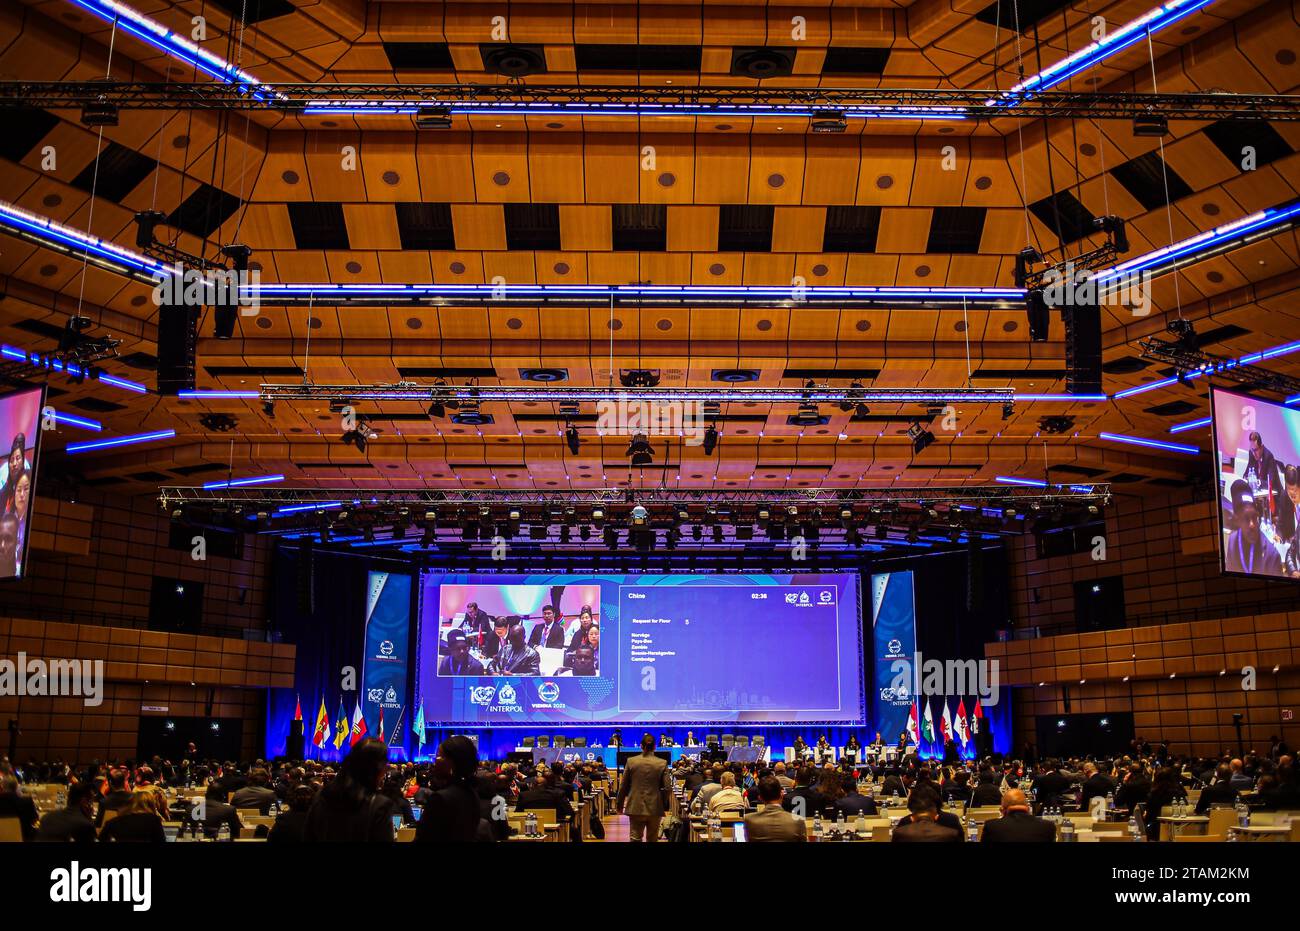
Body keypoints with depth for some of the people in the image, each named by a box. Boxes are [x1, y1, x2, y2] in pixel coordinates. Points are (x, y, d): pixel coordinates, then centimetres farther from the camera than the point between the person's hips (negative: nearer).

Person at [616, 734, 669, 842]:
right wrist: (664, 804, 11)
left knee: (635, 838, 2)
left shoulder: (631, 761, -3)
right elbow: (666, 788, -5)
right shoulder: (662, 763, -5)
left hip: (636, 808, 0)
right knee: (652, 839, 14)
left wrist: (620, 805, 14)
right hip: (655, 808, 0)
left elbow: (623, 786, 2)